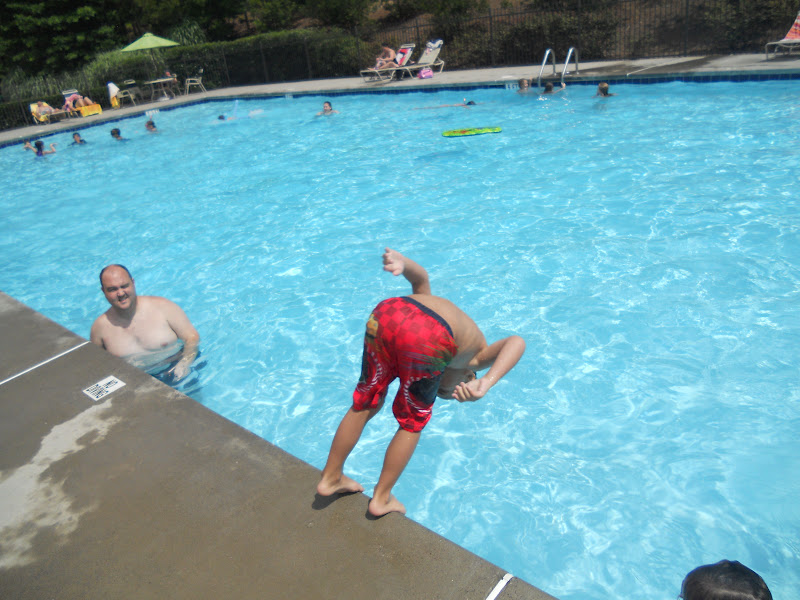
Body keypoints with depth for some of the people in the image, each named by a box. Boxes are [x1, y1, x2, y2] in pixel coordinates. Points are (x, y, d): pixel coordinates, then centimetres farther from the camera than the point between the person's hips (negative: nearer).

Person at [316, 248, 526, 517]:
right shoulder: (478, 356, 30)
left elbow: (421, 276, 32)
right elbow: (516, 343, 9)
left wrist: (401, 262, 11)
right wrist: (485, 384, -6)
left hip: (386, 311, 5)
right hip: (427, 339, -4)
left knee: (364, 405, 25)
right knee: (412, 424, 21)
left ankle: (331, 478, 40)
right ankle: (381, 498, 33)